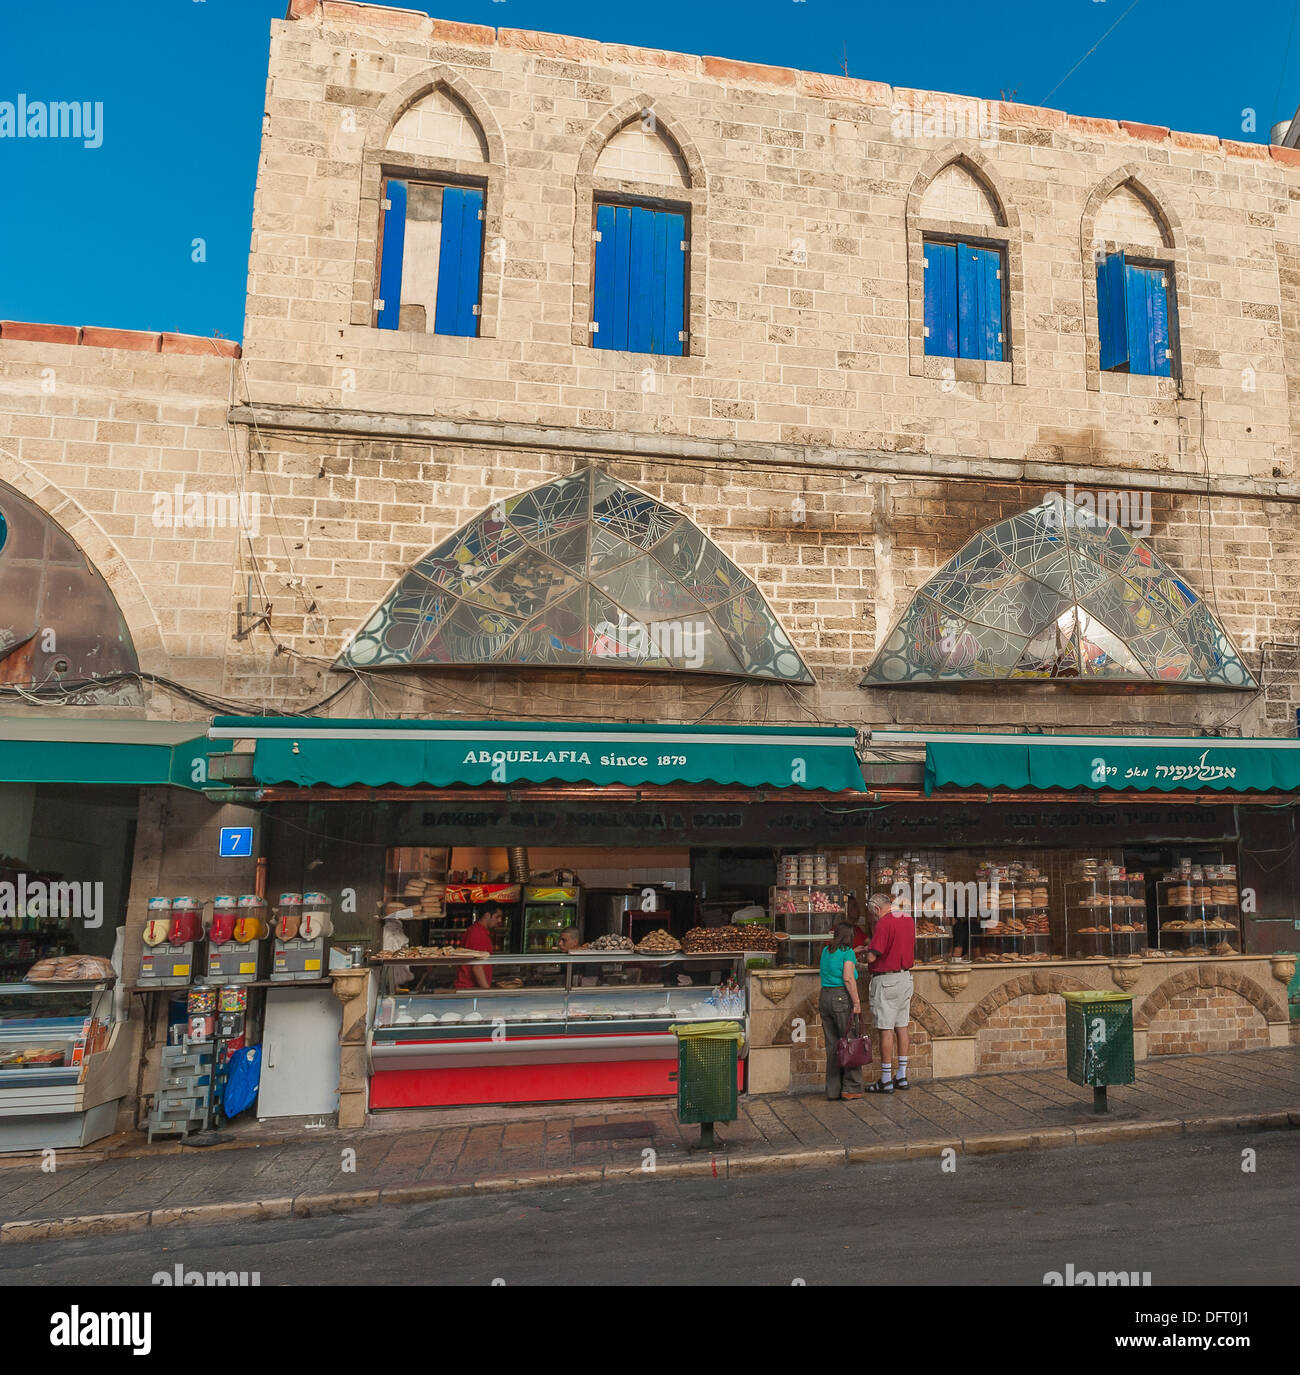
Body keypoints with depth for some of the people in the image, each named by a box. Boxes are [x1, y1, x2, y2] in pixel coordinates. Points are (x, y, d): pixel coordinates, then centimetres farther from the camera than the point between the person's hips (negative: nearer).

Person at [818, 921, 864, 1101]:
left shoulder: (826, 951, 13)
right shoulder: (847, 952, -7)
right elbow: (848, 978, -16)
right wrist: (857, 1002, -14)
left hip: (825, 997, 7)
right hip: (842, 998, -7)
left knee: (832, 1045, 10)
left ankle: (833, 1090, 13)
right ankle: (851, 1088, 4)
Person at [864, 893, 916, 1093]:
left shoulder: (884, 923, -17)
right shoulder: (909, 919, 9)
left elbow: (872, 957, -21)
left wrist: (868, 949, 2)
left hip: (886, 980, -8)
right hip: (906, 977, 8)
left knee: (886, 1030, -3)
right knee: (902, 1027, 12)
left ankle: (886, 1080, 2)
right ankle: (902, 1076, 18)